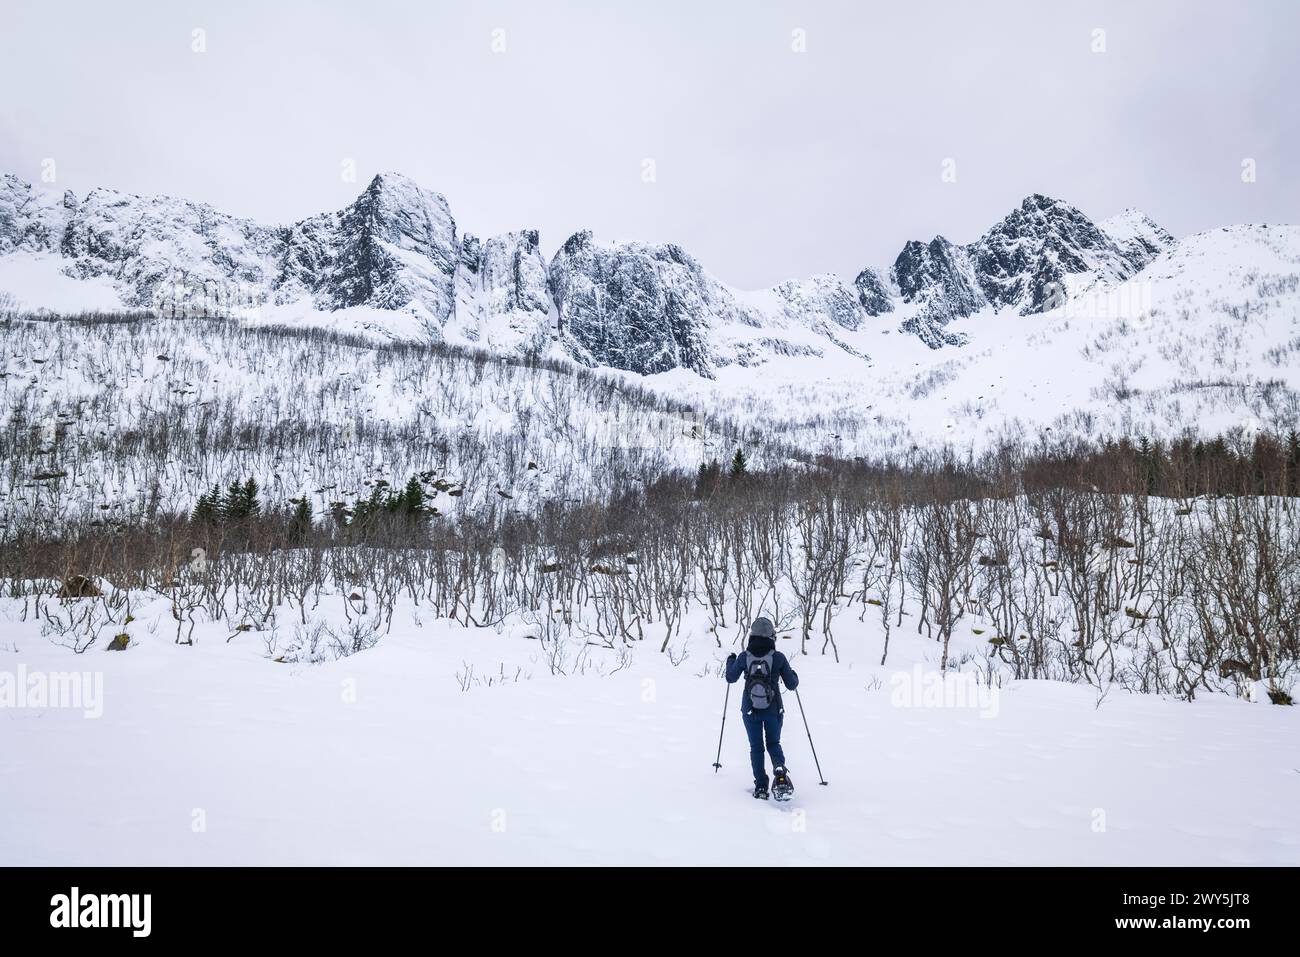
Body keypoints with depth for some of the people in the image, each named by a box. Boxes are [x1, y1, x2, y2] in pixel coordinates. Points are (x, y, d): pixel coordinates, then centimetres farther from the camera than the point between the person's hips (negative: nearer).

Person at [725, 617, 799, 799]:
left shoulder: (744, 657, -9)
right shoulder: (778, 657, -12)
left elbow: (731, 678, 7)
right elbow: (792, 684, -4)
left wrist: (730, 661, 25)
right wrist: (794, 675, 18)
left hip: (750, 710, 0)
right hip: (773, 710, 0)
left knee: (756, 747, 16)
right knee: (774, 743, 18)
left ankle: (761, 786, 10)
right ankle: (780, 773, -10)